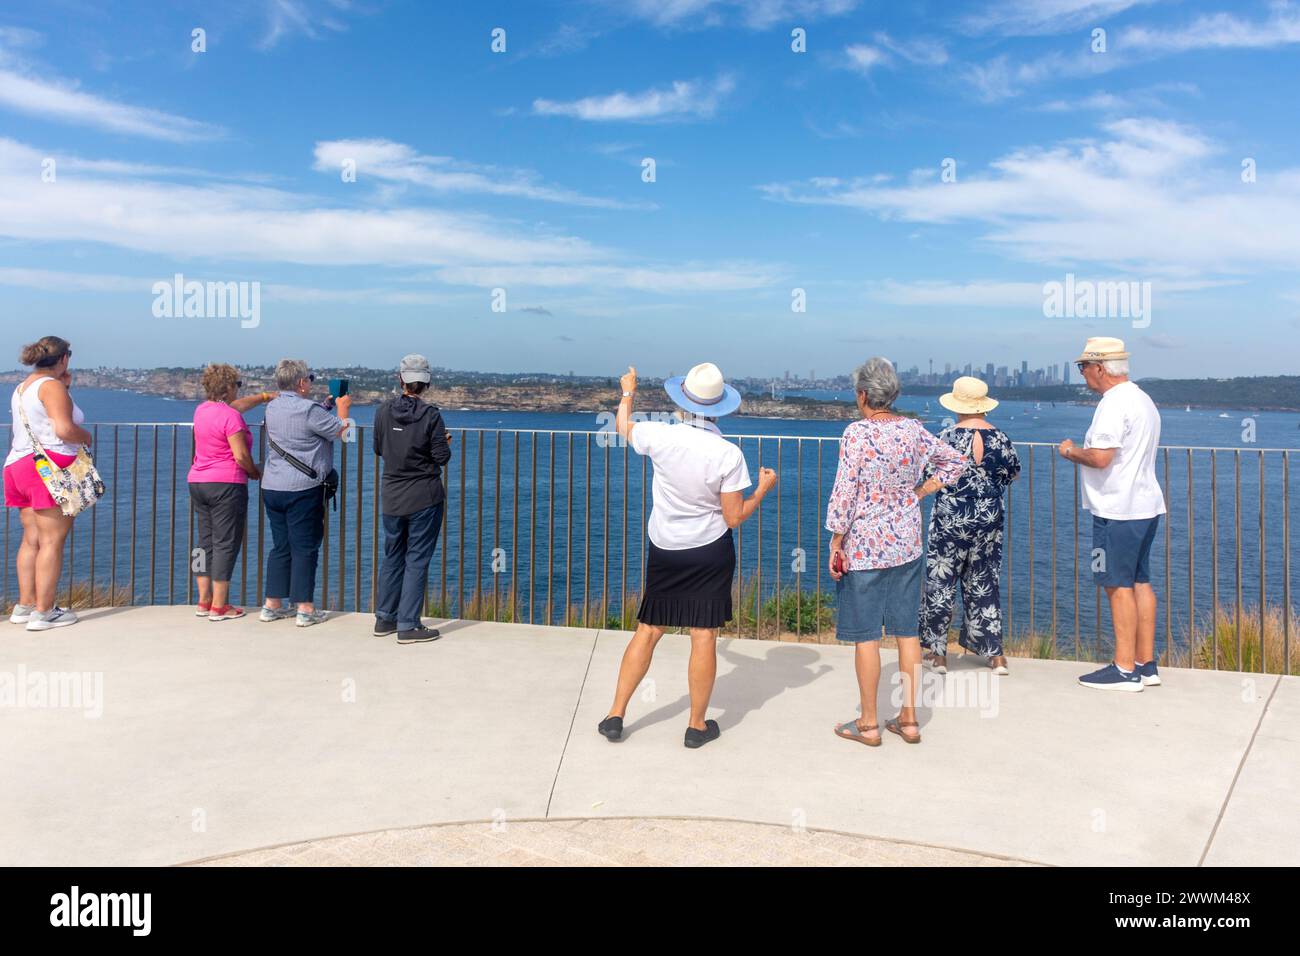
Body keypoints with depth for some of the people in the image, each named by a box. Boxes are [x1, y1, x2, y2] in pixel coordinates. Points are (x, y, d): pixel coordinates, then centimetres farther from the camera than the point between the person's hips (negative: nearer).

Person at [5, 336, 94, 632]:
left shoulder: (22, 387, 20)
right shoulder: (51, 386, -7)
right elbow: (64, 429, -19)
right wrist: (86, 436, 1)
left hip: (17, 464, 9)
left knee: (32, 539, 11)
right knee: (52, 541, -6)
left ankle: (25, 605, 11)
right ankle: (43, 612, -6)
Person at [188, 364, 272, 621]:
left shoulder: (201, 410, 10)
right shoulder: (230, 417, -14)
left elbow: (236, 405, 28)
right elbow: (241, 455, -16)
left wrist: (263, 396, 34)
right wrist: (257, 473, 1)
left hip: (197, 482, 8)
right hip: (226, 485, -8)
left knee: (206, 542, 13)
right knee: (225, 544, -3)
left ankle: (204, 602, 17)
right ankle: (219, 607, -1)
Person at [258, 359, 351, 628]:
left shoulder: (272, 408, 10)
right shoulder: (309, 409, -14)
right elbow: (342, 431, -8)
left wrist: (327, 407, 25)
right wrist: (343, 408, 9)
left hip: (272, 487, 7)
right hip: (302, 488, -7)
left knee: (280, 546, 14)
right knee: (305, 548, 0)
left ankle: (272, 605, 18)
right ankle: (305, 609, 3)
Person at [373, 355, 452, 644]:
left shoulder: (384, 411, -2)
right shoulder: (431, 414, -14)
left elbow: (378, 449, 9)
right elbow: (442, 456, -12)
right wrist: (446, 442, 9)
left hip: (392, 497, 4)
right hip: (425, 498, -4)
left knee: (392, 557, 17)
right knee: (417, 560, 2)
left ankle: (385, 619, 26)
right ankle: (408, 626, 4)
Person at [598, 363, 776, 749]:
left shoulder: (660, 436, -11)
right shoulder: (728, 454, -15)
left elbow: (623, 427, 13)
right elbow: (734, 518, -10)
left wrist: (627, 393, 32)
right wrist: (763, 489, 7)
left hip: (663, 549, 2)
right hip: (710, 551, -2)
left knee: (648, 630, 13)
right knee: (704, 636, 6)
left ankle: (616, 715, 18)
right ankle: (698, 726, 16)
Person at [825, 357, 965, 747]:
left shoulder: (857, 433, -15)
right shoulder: (913, 429, 3)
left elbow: (844, 493, -17)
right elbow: (954, 460, 16)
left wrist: (836, 544, -10)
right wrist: (920, 492, 13)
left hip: (864, 547, -5)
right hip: (907, 545, 6)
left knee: (865, 635, 4)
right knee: (907, 631, 12)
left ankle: (868, 724, 13)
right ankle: (909, 718, 20)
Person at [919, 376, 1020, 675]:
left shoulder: (947, 437, -14)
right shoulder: (1000, 438, -3)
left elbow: (931, 477, -9)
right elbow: (1013, 474, 10)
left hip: (950, 519, -4)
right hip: (989, 518, 4)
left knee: (940, 582, 8)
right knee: (984, 583, 14)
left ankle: (937, 652, 14)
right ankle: (995, 654, 18)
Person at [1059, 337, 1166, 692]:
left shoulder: (1114, 404, -17)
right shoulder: (1143, 400, 16)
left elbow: (1100, 457, -24)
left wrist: (1070, 451, -6)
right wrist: (1082, 451, 17)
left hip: (1118, 510, -10)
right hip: (1146, 504, 10)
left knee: (1119, 586, -4)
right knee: (1140, 582, 13)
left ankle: (1125, 670, 2)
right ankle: (1146, 665, 20)